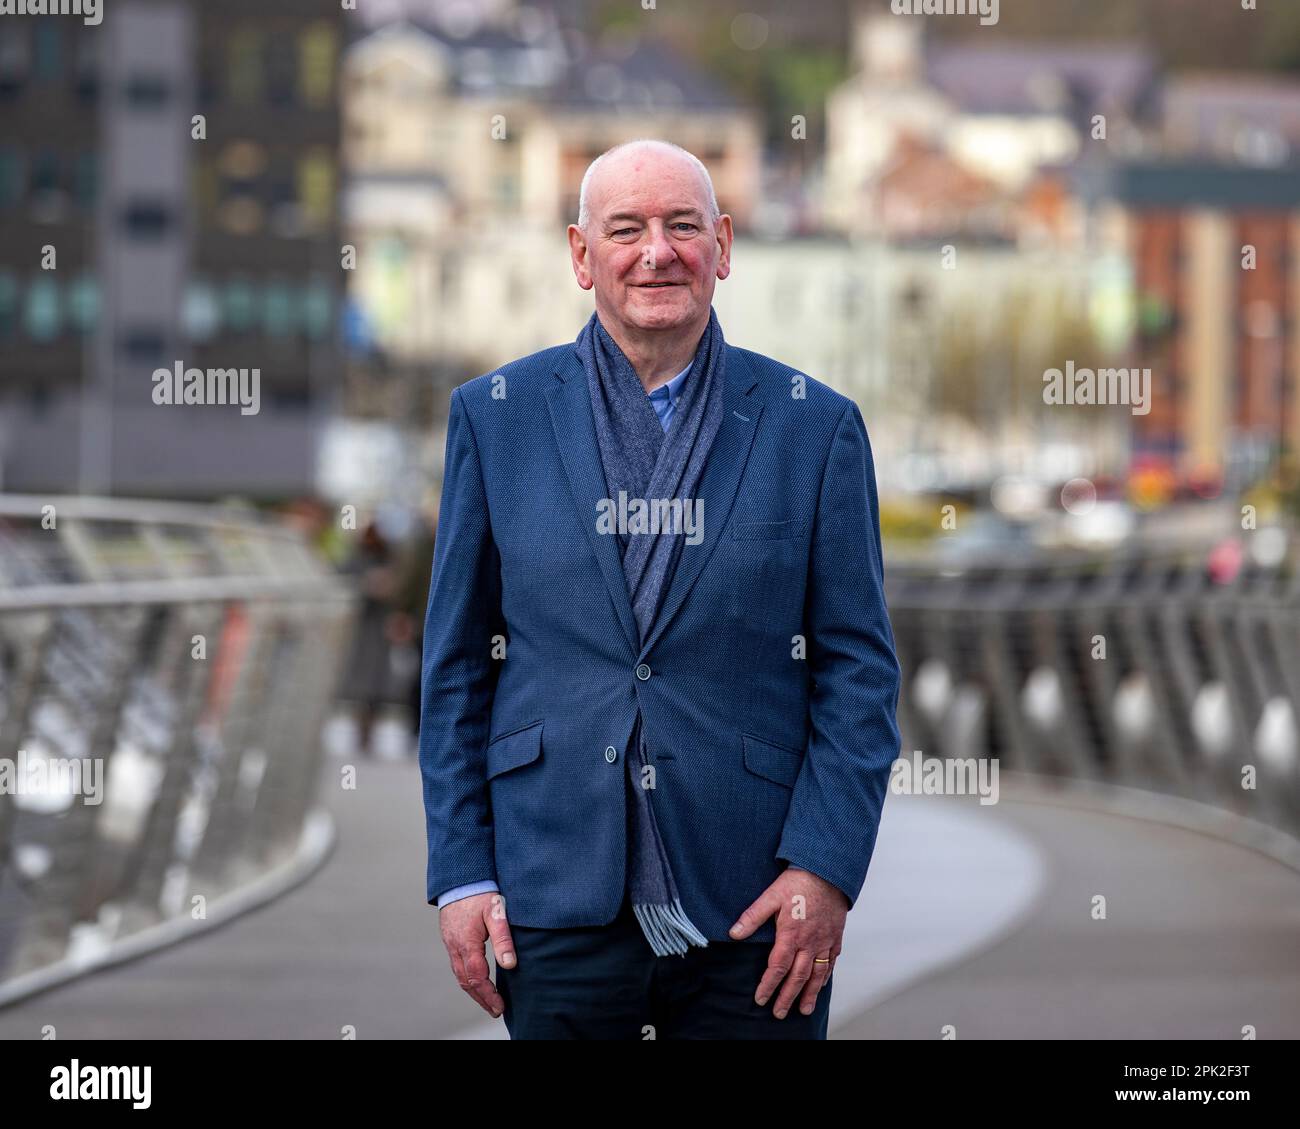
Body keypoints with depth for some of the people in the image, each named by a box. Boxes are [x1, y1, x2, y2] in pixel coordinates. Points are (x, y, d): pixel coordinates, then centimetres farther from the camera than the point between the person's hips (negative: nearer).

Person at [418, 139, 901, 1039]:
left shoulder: (815, 425, 5)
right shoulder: (496, 416, 7)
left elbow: (860, 666, 3)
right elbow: (457, 665, 8)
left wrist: (825, 865, -8)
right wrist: (462, 872, 1)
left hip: (754, 916, 0)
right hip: (559, 907, 1)